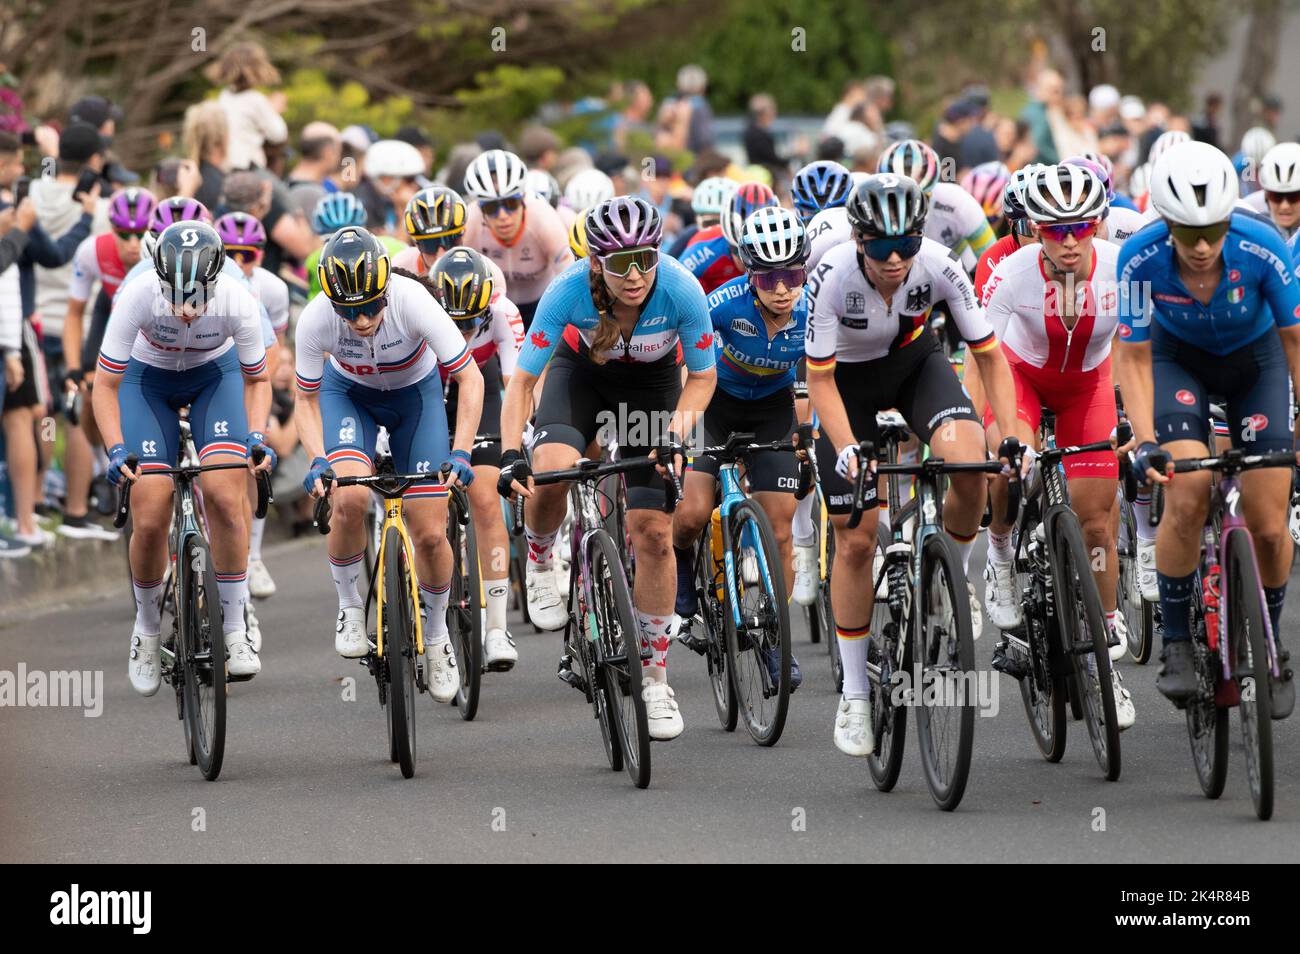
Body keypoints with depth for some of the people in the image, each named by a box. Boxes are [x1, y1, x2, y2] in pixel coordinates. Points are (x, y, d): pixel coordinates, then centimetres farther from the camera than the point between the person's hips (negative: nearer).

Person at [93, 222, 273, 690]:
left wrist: (256, 435, -27)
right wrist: (116, 448, -36)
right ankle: (146, 631, 15)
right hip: (148, 380, 0)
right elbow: (105, 385, -22)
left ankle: (235, 631, -11)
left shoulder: (236, 301, -31)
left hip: (216, 376, 0)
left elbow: (257, 379, -11)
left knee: (224, 494, -23)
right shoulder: (137, 297, -33)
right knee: (150, 518, -11)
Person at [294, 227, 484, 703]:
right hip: (348, 392, 0)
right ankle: (348, 605, -3)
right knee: (351, 498, -29)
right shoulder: (316, 319, -32)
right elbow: (306, 401, -16)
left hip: (415, 392, 0)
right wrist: (318, 461, -32)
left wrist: (460, 453, -36)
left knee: (430, 534, -4)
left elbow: (470, 378, -27)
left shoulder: (412, 302, -36)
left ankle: (436, 633, 24)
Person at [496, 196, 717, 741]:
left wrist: (674, 434, -31)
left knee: (654, 534, -7)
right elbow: (522, 379, -25)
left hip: (651, 383, 0)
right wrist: (509, 455, -38)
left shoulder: (681, 290, -33)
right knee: (552, 470, -32)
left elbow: (703, 376, -15)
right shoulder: (569, 291, -33)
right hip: (582, 371, 0)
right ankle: (540, 563, 2)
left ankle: (654, 677, 9)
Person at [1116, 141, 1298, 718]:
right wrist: (1145, 442, -33)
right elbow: (1133, 356, -22)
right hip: (1178, 359, 0)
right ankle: (1176, 645, -6)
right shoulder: (1141, 258, -31)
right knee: (1186, 499, -23)